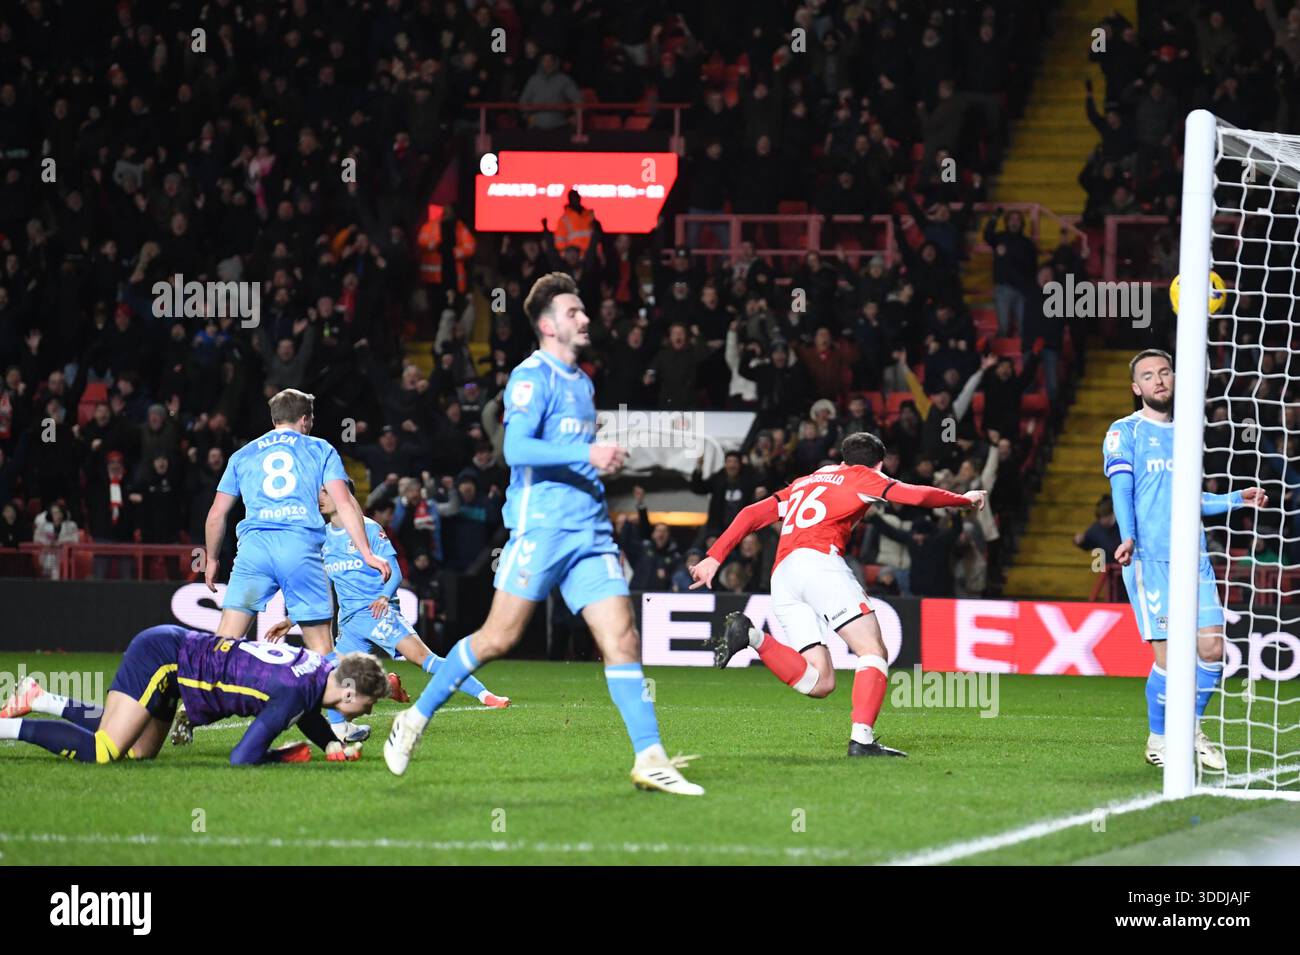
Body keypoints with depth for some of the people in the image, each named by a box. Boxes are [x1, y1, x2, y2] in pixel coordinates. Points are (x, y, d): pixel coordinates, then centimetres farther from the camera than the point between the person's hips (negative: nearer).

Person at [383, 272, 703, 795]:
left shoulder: (582, 383, 20)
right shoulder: (532, 376, -6)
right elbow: (516, 448, -19)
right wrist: (586, 455, -23)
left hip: (590, 531, 7)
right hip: (540, 527, -7)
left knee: (622, 638, -5)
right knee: (499, 637, -6)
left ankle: (650, 758, -8)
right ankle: (415, 720, 10)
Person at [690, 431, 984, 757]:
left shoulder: (804, 482, 34)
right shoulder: (862, 477, 16)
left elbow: (752, 514, 26)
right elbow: (917, 495, 9)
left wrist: (714, 557, 22)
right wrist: (965, 499, 25)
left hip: (781, 576, 6)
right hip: (819, 559, -6)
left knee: (819, 683, 0)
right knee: (874, 651, -7)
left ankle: (750, 636, -16)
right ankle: (861, 739, -24)